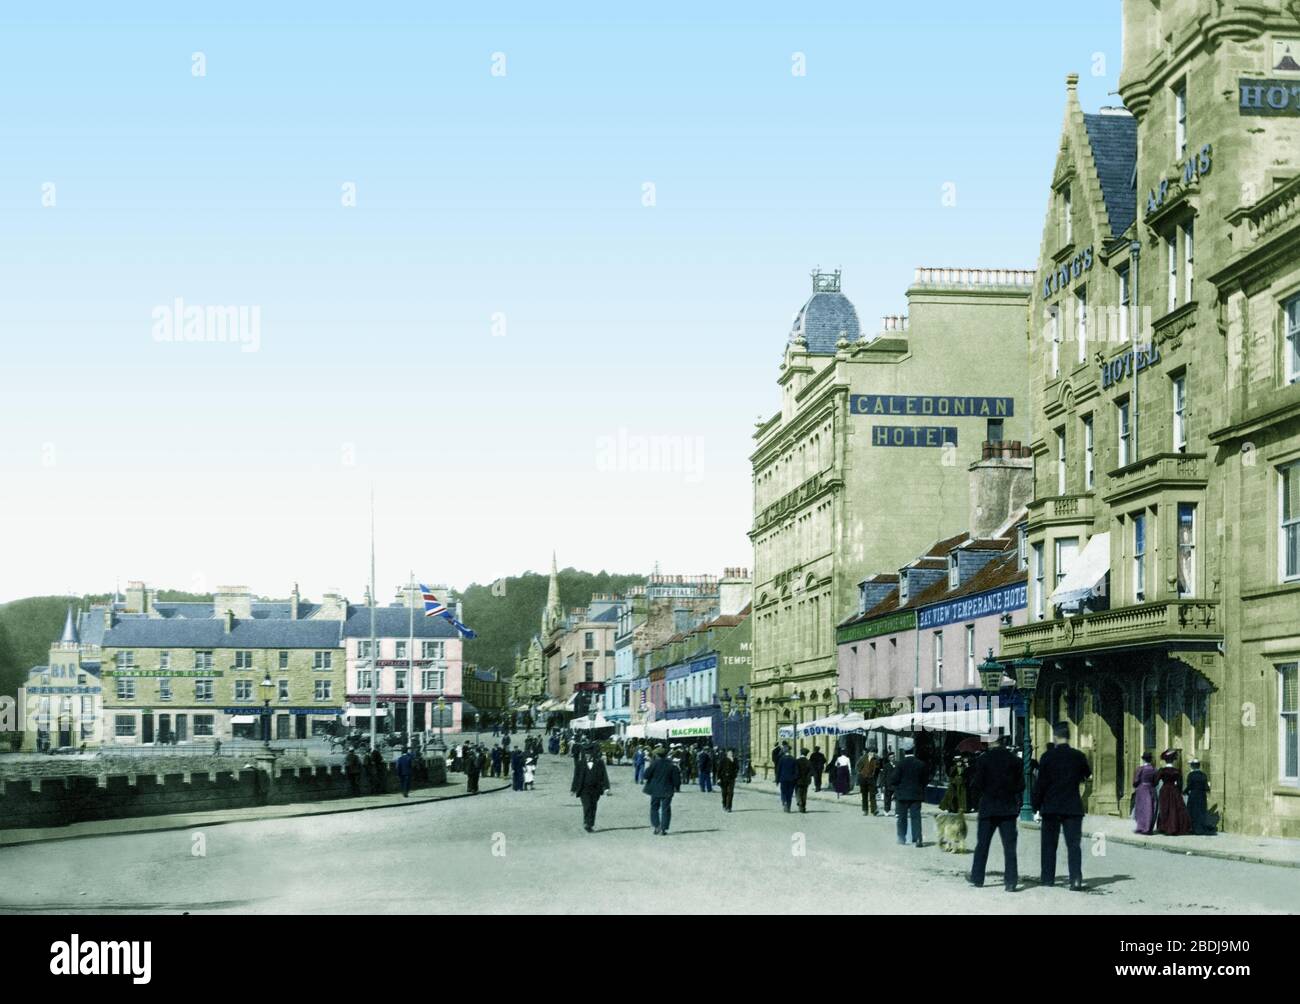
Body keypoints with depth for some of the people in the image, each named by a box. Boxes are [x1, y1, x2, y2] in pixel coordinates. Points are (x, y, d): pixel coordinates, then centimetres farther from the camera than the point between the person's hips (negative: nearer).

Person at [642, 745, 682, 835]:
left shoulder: (654, 763, -11)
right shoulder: (672, 765, -3)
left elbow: (647, 775, -7)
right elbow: (676, 777, -1)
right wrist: (677, 787, 11)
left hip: (655, 790, -1)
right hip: (667, 790, 1)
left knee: (654, 808, 12)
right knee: (665, 809, 6)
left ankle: (656, 826, -5)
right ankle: (663, 828, 1)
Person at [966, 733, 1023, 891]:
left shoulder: (984, 759, -8)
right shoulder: (1015, 760, -1)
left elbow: (976, 785, -7)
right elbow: (1021, 785, 1)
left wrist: (977, 795, 12)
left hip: (988, 807, -1)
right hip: (1009, 808, 1)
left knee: (982, 843, 11)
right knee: (1009, 845, 0)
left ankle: (977, 876, 18)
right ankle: (1011, 880, -7)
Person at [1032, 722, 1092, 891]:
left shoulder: (1047, 757, -8)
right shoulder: (1078, 756, -2)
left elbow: (1040, 783, -6)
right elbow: (1087, 774, 16)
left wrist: (1036, 804, 4)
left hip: (1051, 807, -1)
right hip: (1073, 807, 1)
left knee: (1049, 844, 11)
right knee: (1074, 844, -1)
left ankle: (1048, 876, 17)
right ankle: (1076, 879, -13)